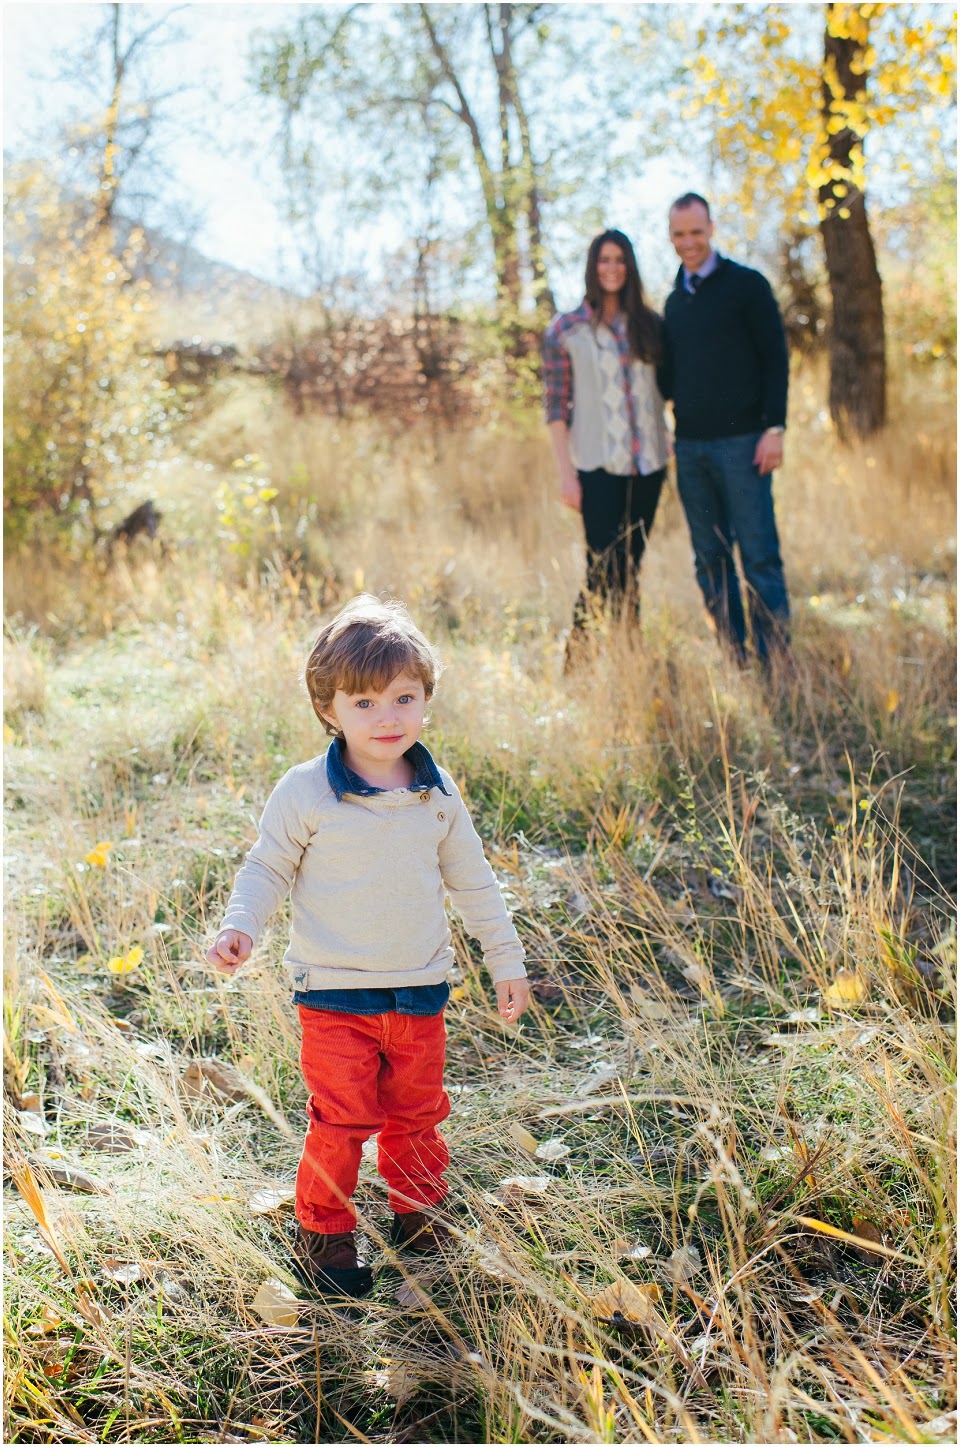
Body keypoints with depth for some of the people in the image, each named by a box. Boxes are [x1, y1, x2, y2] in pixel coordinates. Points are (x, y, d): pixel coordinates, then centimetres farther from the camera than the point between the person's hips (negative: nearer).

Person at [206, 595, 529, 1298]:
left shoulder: (439, 794, 0)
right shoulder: (305, 792, -12)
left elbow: (472, 880, 10)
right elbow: (268, 868, 0)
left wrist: (506, 961, 14)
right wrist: (239, 927, -17)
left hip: (421, 992, 3)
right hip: (335, 994, -3)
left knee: (417, 1115, 17)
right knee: (340, 1121, 1)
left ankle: (421, 1216, 37)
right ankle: (324, 1233, 22)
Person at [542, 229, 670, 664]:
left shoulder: (649, 324, 9)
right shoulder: (565, 330, -1)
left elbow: (667, 387, 16)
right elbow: (555, 406, -2)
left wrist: (667, 448, 6)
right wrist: (566, 474, -7)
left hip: (648, 464, 4)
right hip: (598, 467, -4)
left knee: (631, 568, 8)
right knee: (603, 570, -8)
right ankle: (579, 661, 4)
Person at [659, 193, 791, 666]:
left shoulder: (746, 285, 0)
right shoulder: (674, 300, 16)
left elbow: (775, 359, -3)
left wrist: (774, 428, -11)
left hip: (740, 442, -5)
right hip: (689, 446, 5)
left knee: (759, 557, -6)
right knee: (710, 560, 6)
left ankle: (775, 659, -2)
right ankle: (733, 658, 13)